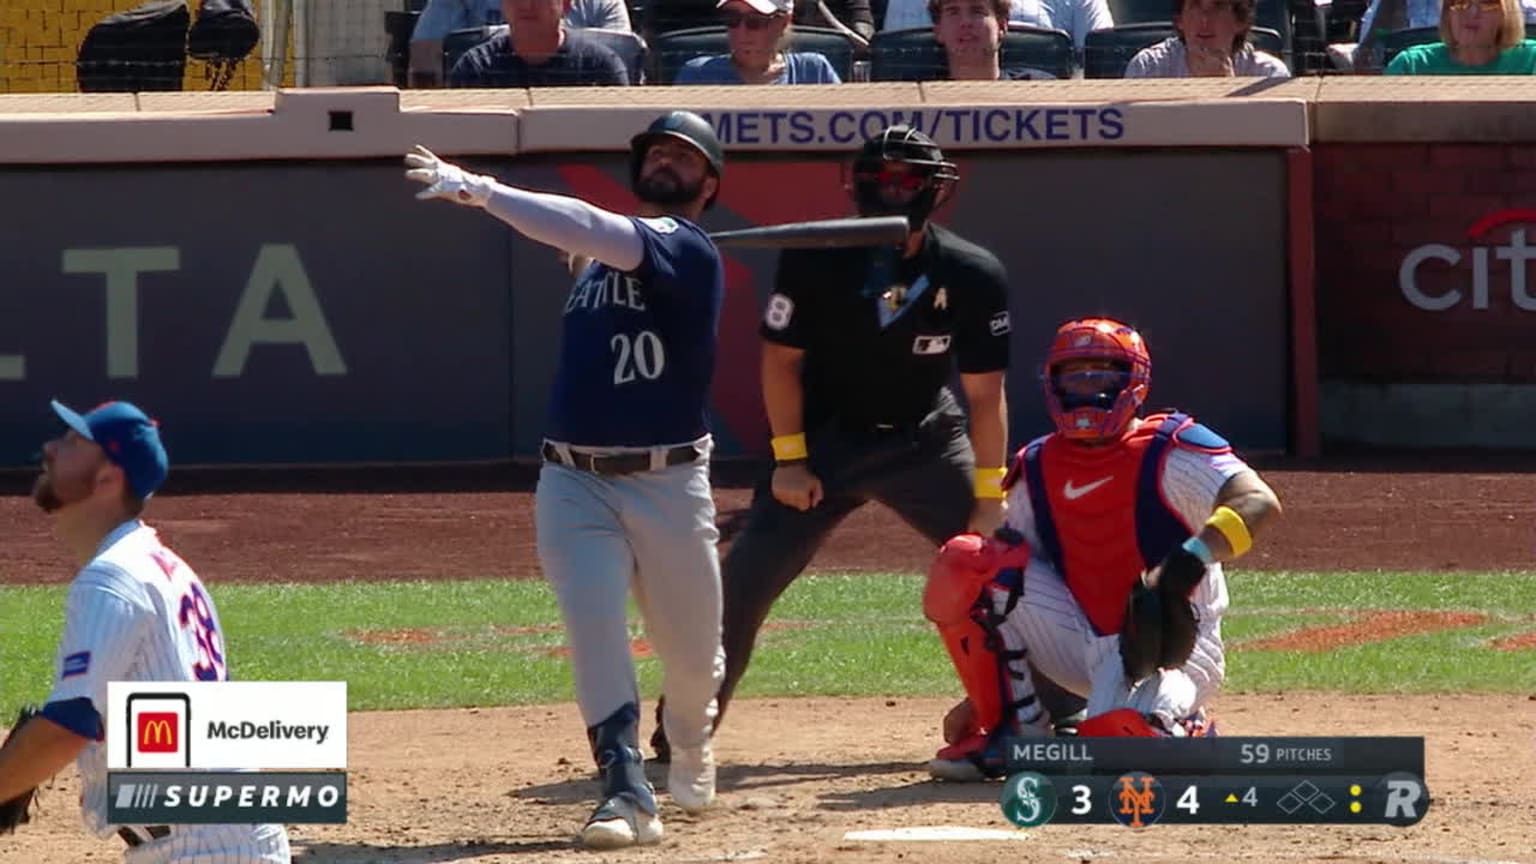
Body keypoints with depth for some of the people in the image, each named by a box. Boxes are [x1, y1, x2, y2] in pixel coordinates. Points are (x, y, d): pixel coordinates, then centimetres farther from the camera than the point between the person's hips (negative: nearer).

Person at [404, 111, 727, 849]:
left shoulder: (689, 252, -15)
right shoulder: (604, 252, 10)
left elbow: (588, 229, -29)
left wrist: (479, 190, -33)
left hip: (668, 484, -4)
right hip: (574, 481, 4)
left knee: (692, 653, 10)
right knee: (593, 623, -18)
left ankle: (691, 754, 43)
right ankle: (627, 792, -21)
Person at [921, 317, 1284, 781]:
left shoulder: (1169, 451, -8)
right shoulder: (1037, 469, 9)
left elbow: (1260, 503, -24)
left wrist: (1194, 558, -42)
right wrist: (979, 699, 8)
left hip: (1168, 644, -5)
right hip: (1083, 648, 5)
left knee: (1118, 735, -37)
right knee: (962, 561, -14)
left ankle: (1185, 728, 2)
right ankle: (1013, 732, -6)